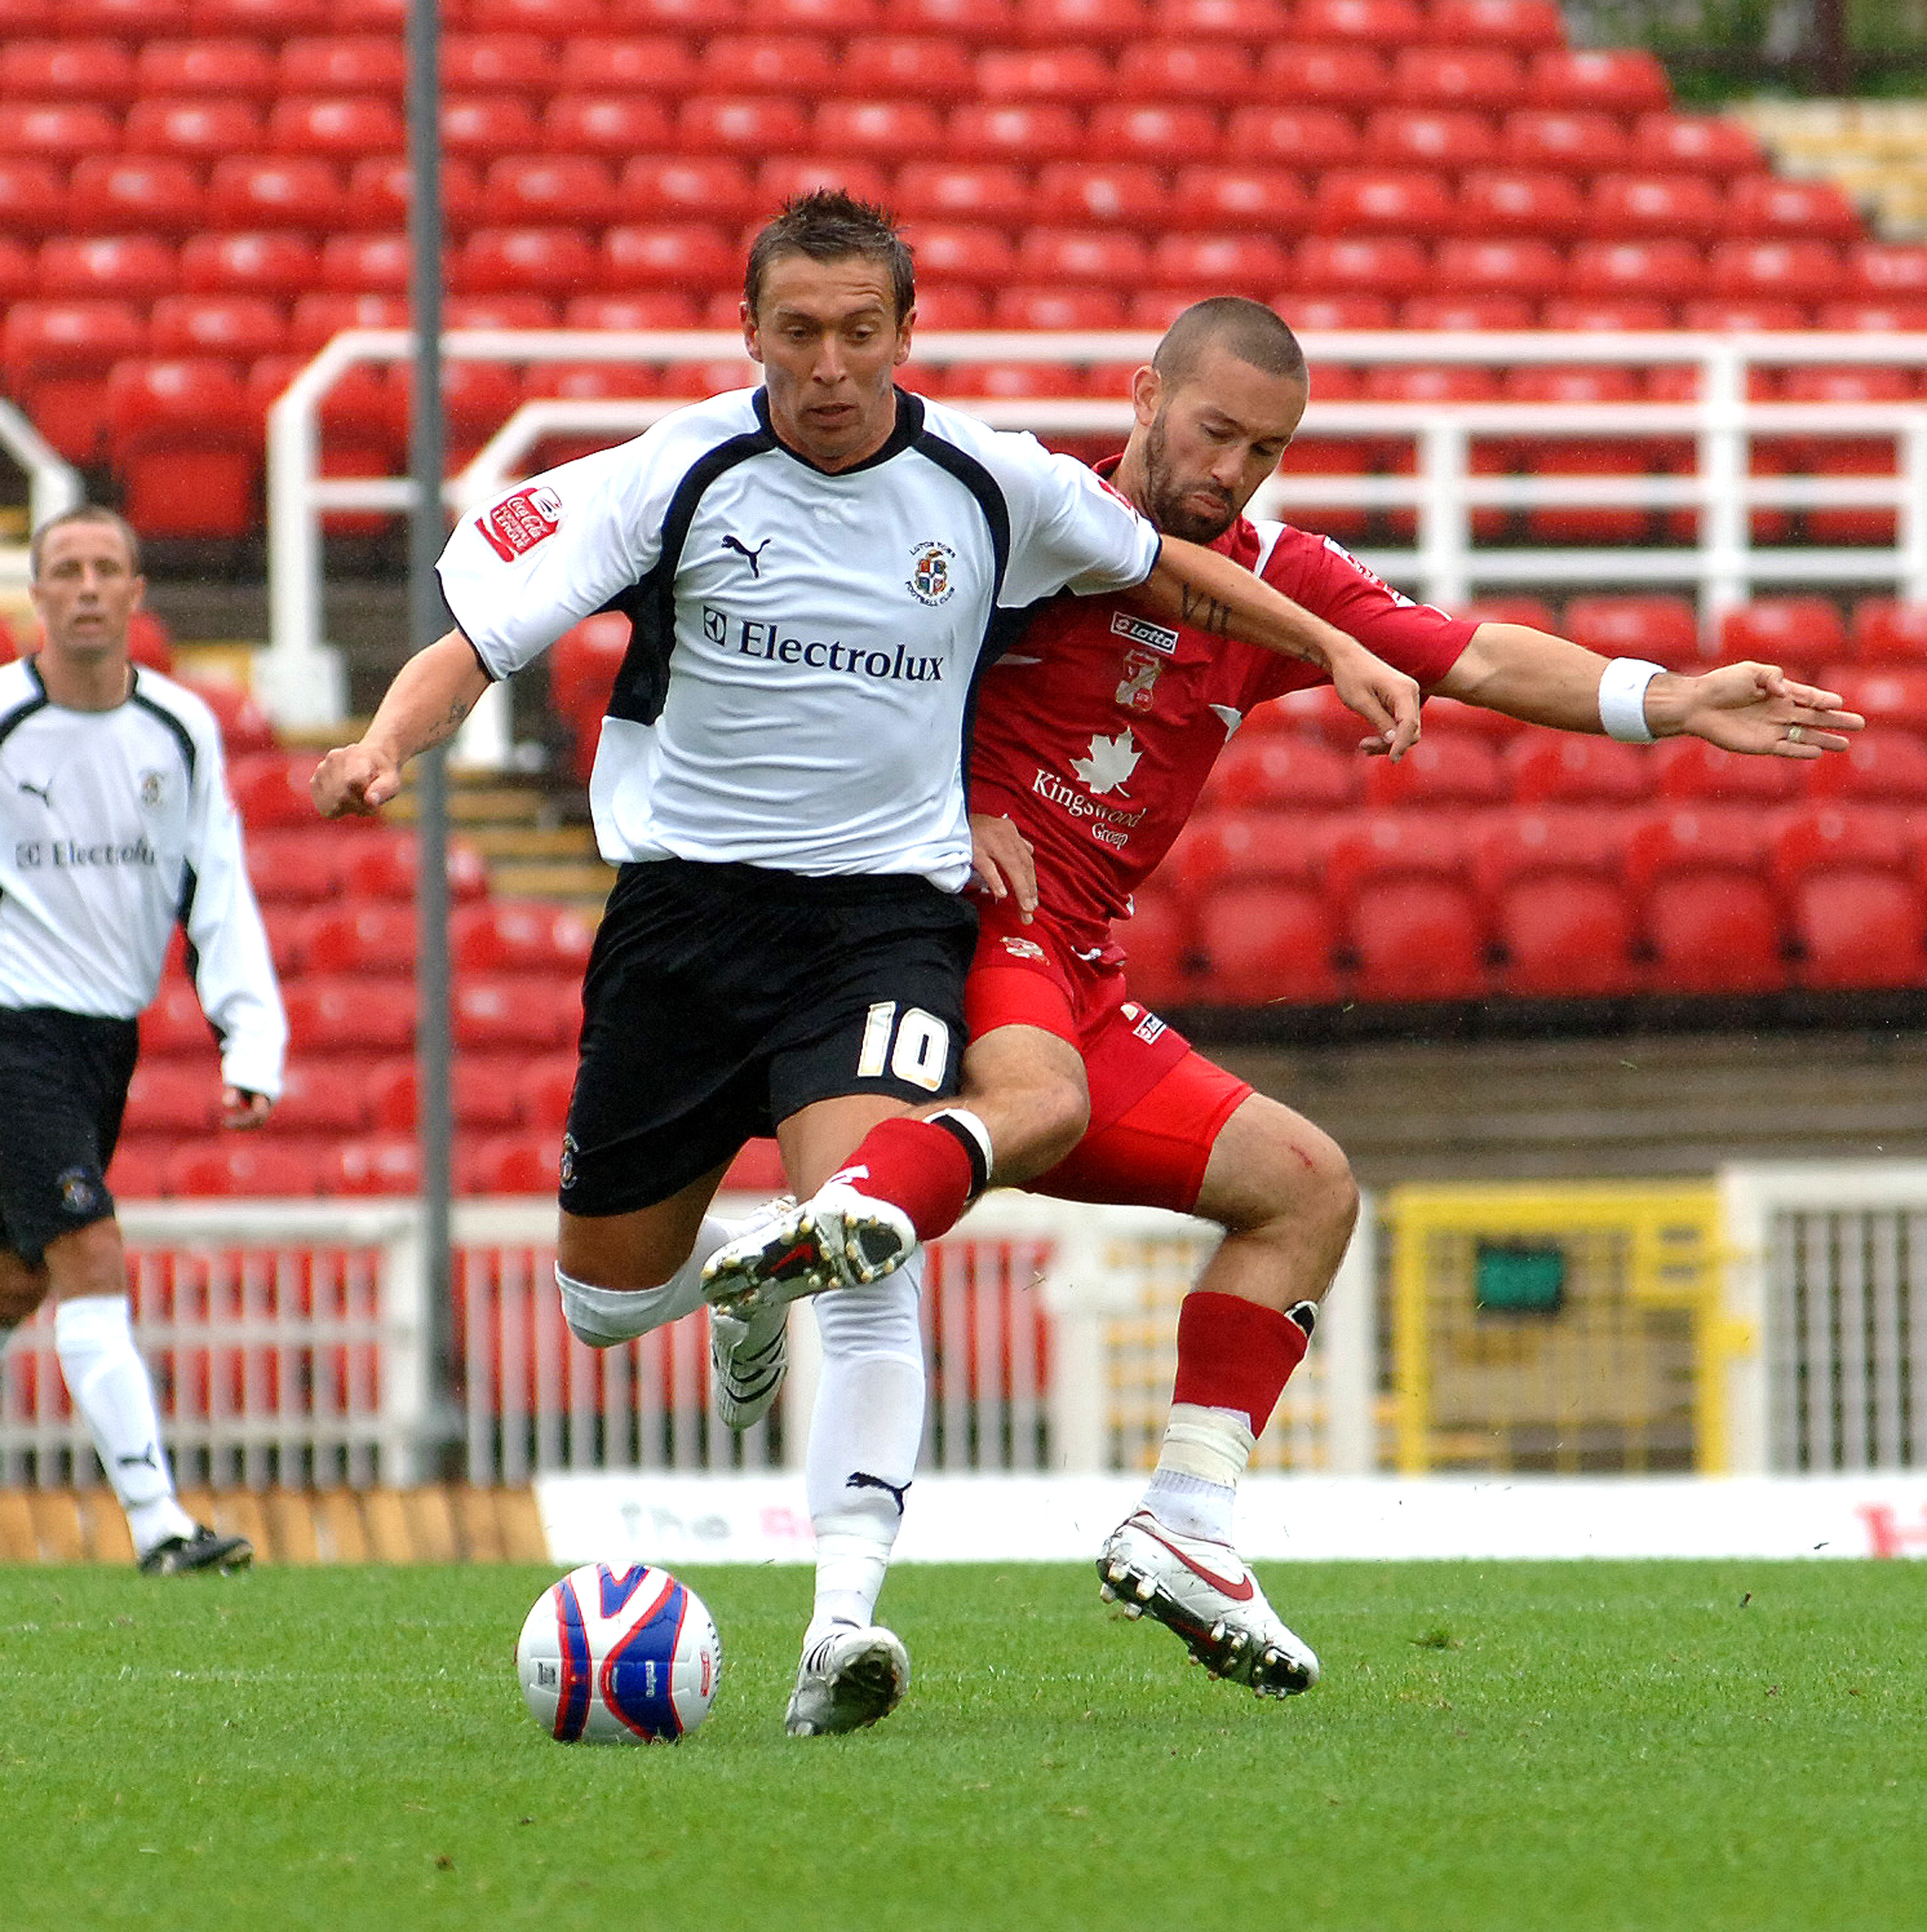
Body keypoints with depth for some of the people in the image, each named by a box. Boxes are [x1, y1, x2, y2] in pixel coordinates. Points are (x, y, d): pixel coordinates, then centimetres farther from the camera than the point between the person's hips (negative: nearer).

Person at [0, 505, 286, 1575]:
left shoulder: (182, 729, 4)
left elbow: (218, 890, 5)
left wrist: (252, 1037, -6)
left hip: (112, 1033, 6)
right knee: (91, 1261, -16)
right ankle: (155, 1520, -19)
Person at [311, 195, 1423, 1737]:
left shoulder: (992, 489, -2)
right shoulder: (676, 478, -8)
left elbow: (1157, 567, 19)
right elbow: (478, 639, -10)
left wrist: (1333, 649, 18)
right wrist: (386, 744, -30)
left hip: (886, 902, -1)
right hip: (687, 899, 1)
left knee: (862, 1257, -25)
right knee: (607, 1303, 10)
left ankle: (845, 1622, -30)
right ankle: (732, 1263, 48)